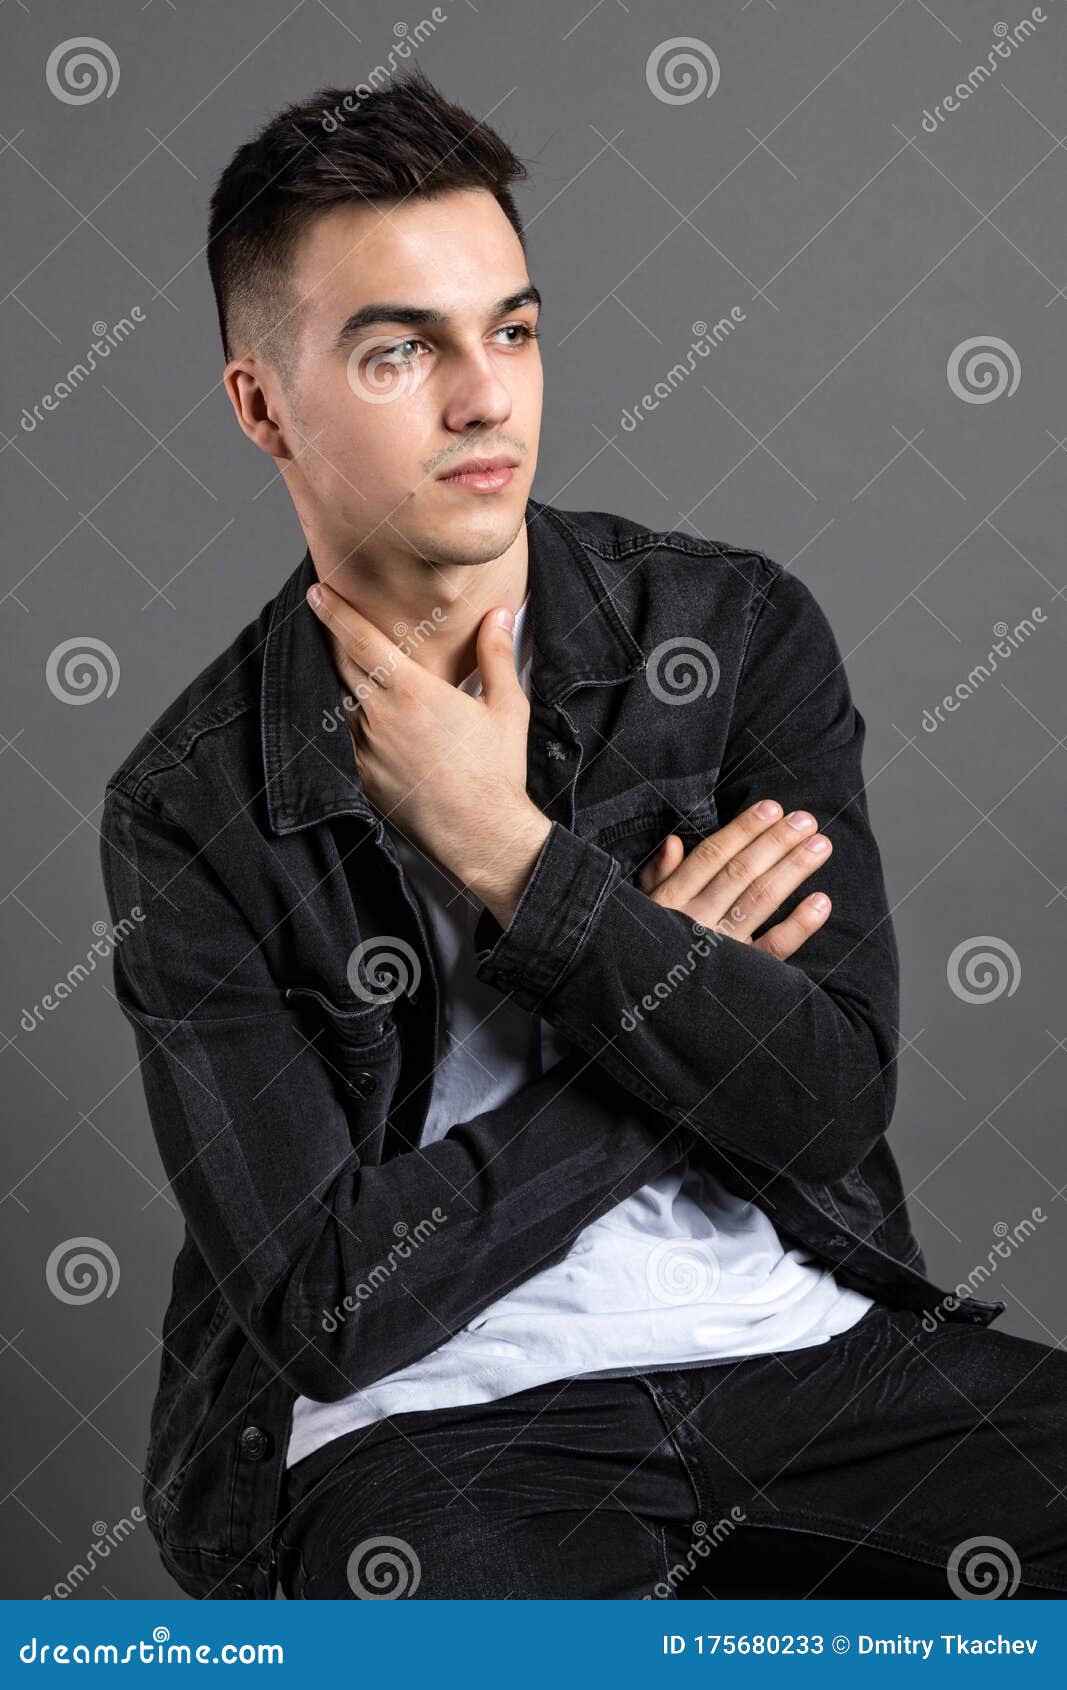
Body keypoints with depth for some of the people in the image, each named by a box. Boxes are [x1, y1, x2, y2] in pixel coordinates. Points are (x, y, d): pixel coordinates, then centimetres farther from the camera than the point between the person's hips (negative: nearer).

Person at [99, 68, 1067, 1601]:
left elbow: (832, 1102, -6)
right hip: (424, 1418, -3)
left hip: (812, 1343, 3)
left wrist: (506, 848, -13)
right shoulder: (191, 813, -3)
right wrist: (675, 989, -7)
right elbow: (324, 1304, -8)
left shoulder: (740, 630, 3)